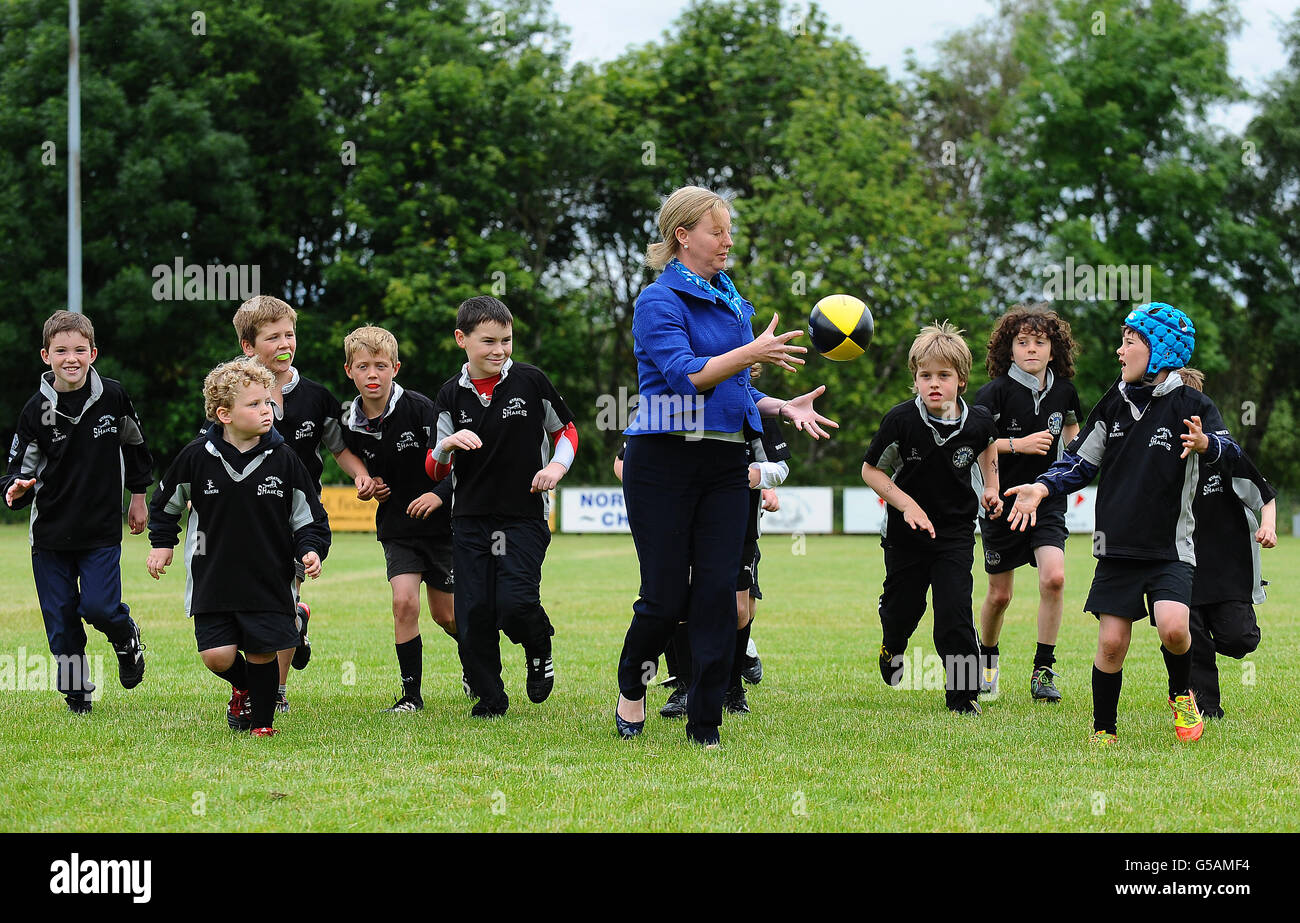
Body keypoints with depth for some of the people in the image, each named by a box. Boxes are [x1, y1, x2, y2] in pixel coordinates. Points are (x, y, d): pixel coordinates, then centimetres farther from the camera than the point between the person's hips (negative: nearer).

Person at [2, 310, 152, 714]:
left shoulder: (112, 397, -4)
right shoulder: (37, 411, -6)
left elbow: (135, 446, 12)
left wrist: (138, 496, 18)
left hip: (102, 529, -1)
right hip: (51, 529, 1)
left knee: (99, 607, -13)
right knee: (60, 616, 3)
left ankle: (127, 636, 21)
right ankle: (76, 692, 19)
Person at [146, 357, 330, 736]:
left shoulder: (283, 460, -3)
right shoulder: (197, 457, -4)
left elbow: (309, 517, 5)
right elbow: (165, 502, 15)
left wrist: (311, 551, -11)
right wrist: (162, 544, 13)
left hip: (269, 578, 0)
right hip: (212, 577, 0)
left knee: (262, 652, -2)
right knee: (217, 656, -6)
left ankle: (263, 722, 19)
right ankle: (242, 688, 28)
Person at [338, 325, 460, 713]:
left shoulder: (418, 408, -17)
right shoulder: (351, 425, -3)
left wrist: (440, 494, -26)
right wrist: (369, 488, -4)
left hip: (441, 523, -3)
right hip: (397, 528, 3)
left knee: (444, 614, 8)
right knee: (404, 601, -16)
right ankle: (411, 693, -4)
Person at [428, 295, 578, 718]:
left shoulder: (531, 381, -2)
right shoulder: (451, 395, 2)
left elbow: (566, 429, 14)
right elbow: (436, 471, 3)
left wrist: (557, 465, -5)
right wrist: (446, 446, -18)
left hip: (525, 516, -2)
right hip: (471, 519, 2)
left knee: (515, 603, -17)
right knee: (474, 612, -2)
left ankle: (540, 653, 16)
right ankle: (490, 697, 16)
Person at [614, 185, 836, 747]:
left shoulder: (730, 302, 17)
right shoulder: (659, 301, -6)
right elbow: (685, 374, -20)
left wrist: (785, 407, 8)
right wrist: (751, 353, -27)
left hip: (725, 463, 6)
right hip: (665, 462, -6)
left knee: (718, 592, -3)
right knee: (666, 596, -3)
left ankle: (706, 723, 1)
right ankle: (631, 686, 25)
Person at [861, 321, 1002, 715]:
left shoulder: (978, 421, -13)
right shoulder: (901, 420, -20)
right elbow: (870, 470, -8)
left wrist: (990, 486, 5)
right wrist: (907, 504, -18)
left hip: (956, 533, 0)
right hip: (906, 532, 0)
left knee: (955, 612, -11)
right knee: (902, 606, 15)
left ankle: (963, 693, 2)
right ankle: (892, 647, 50)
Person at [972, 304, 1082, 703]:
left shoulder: (1063, 391, 1)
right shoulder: (995, 392, -12)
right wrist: (1018, 445, -21)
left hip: (1047, 500, 2)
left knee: (1054, 577, -20)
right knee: (1000, 594, 8)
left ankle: (1043, 670, -8)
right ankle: (987, 658, 37)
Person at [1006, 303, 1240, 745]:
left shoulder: (1189, 405, -6)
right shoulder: (1114, 402, 9)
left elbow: (1229, 451, -21)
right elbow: (1080, 462, 16)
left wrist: (1206, 444, -44)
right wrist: (1043, 487, -1)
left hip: (1170, 550, -4)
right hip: (1117, 548, 4)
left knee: (1172, 626, -22)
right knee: (1111, 642, -2)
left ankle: (1182, 695, 8)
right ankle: (1104, 729, 16)